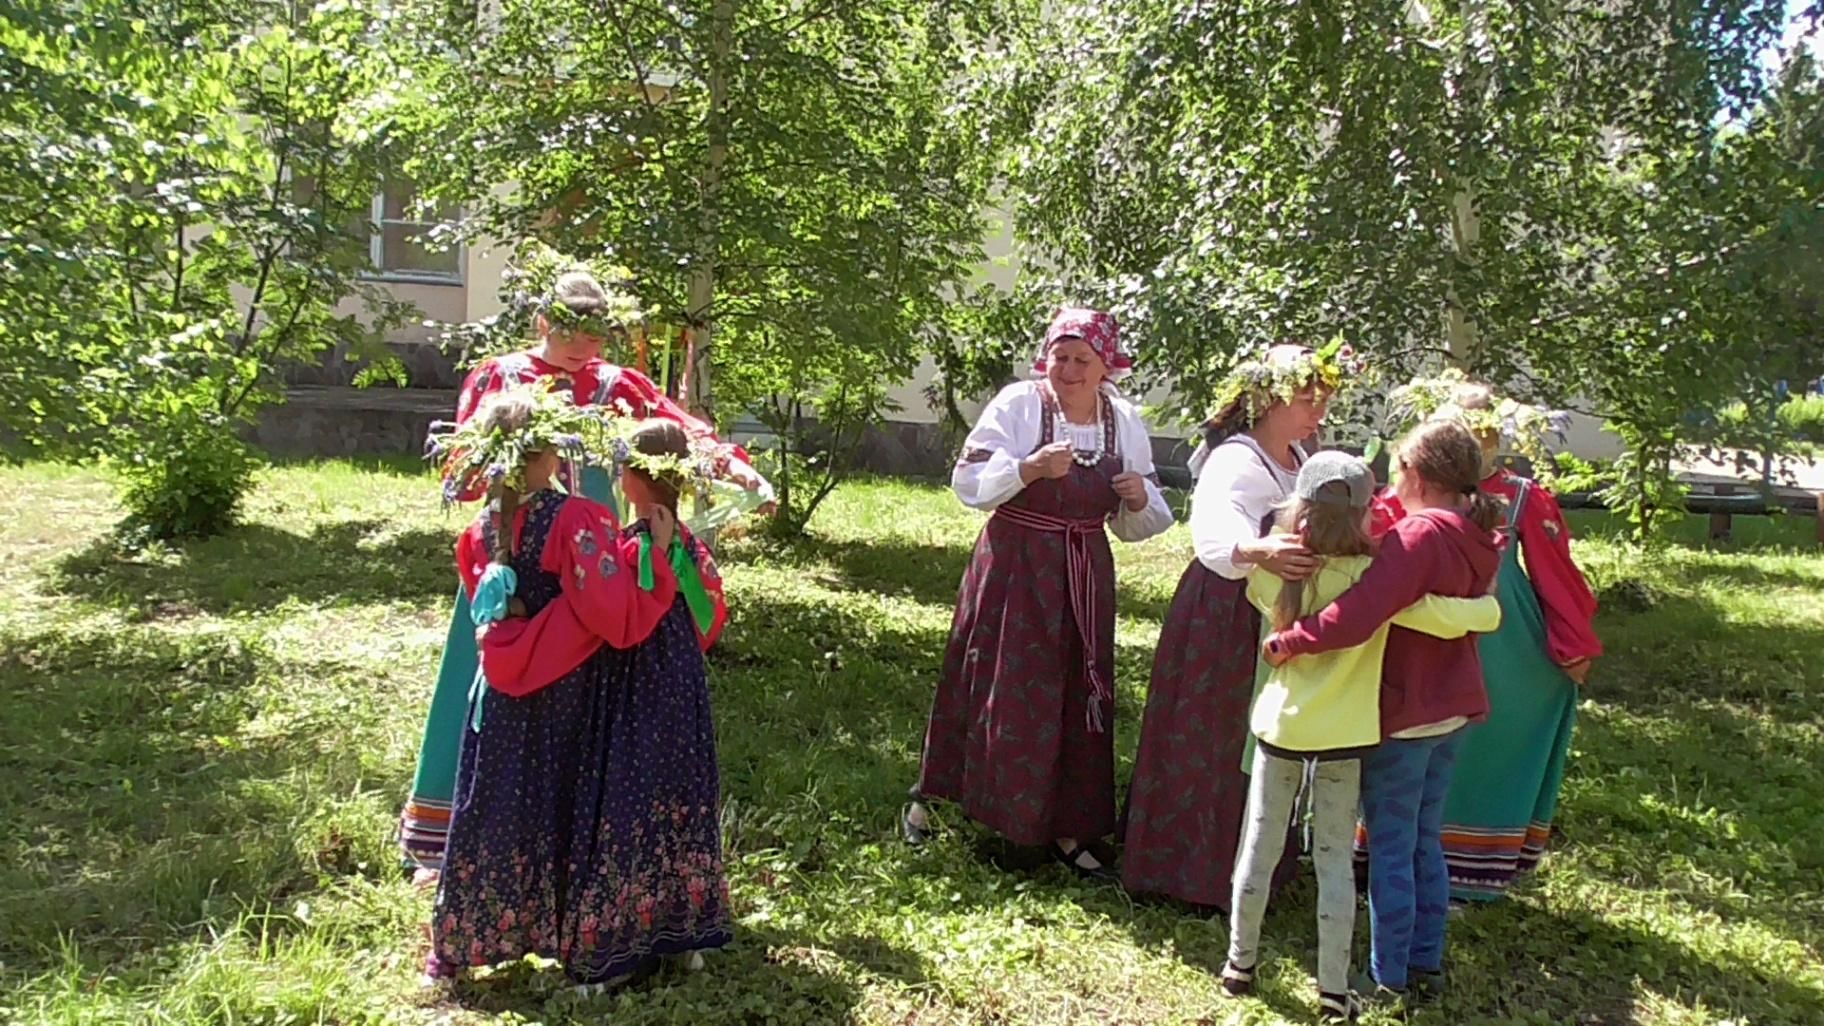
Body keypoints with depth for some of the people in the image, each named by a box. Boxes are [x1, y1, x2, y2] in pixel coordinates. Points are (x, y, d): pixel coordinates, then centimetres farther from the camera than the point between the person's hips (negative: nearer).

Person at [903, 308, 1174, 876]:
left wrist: (1140, 499, -12)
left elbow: (1137, 526, 11)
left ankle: (1067, 830, 21)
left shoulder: (1125, 423, 4)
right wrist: (1031, 467, -25)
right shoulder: (1016, 404, -8)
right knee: (994, 689, 3)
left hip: (1083, 582, 4)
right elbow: (969, 485, -11)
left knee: (1077, 698, 8)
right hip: (1013, 570, -4)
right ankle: (926, 796, 22)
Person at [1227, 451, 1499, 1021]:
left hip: (1280, 727, 2)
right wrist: (1489, 602, 3)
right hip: (1343, 736, -2)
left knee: (1259, 850, 14)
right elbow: (1456, 619, -17)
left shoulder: (1272, 571, -9)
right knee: (1335, 861, 9)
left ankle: (1240, 963, 27)